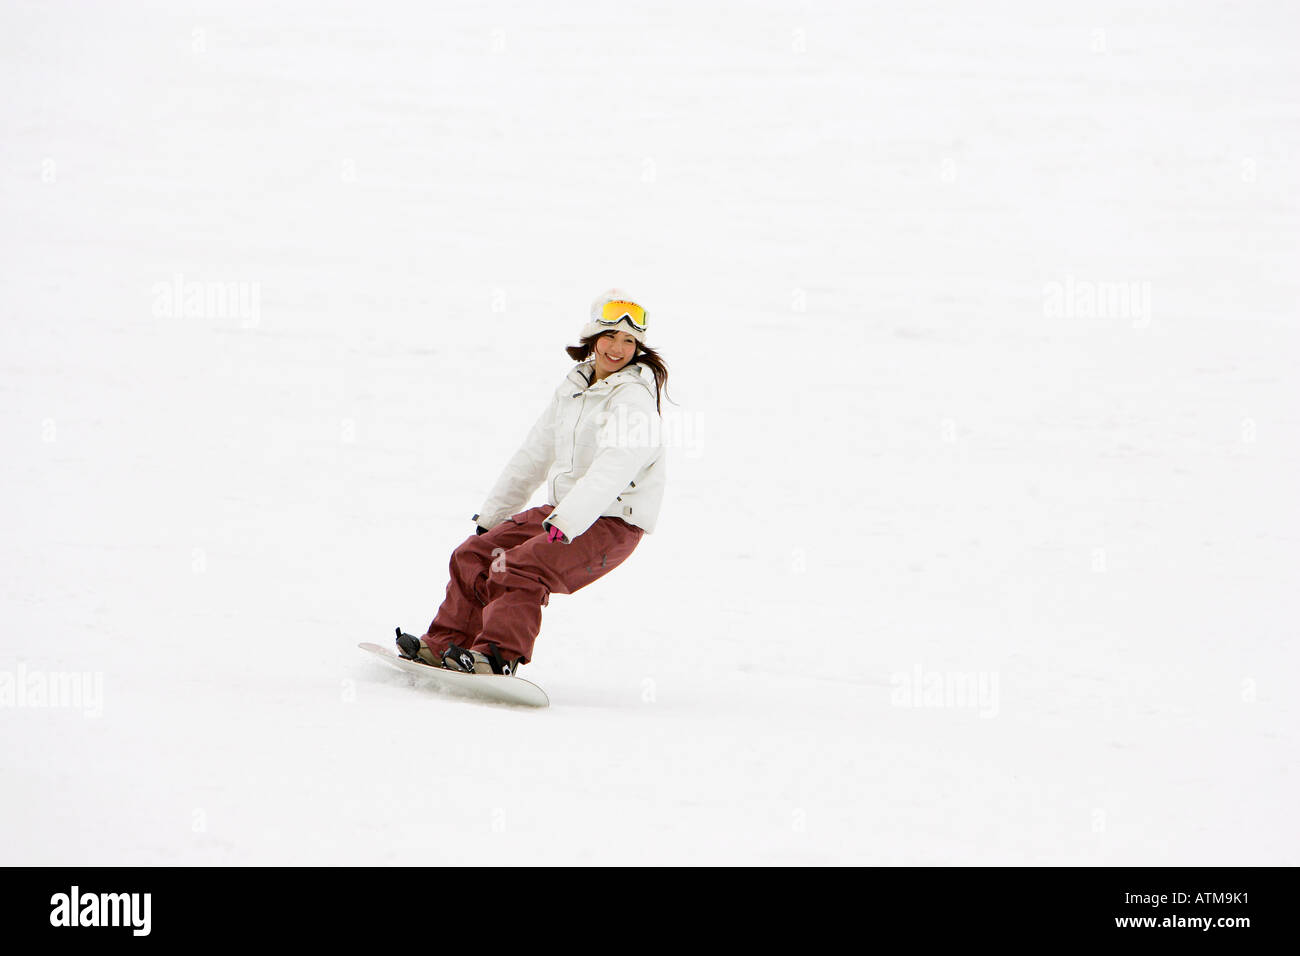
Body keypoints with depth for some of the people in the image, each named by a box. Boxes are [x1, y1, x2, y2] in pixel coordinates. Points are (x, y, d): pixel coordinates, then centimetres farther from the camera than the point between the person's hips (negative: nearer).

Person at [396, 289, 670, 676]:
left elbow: (612, 470, -29)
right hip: (563, 510, 8)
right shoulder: (573, 389, 11)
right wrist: (491, 515, 22)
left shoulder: (633, 398, -15)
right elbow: (534, 455, 20)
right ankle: (446, 644, 6)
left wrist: (565, 523, -40)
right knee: (474, 554, 2)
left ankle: (499, 656, -32)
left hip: (614, 523, -8)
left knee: (519, 567, -28)